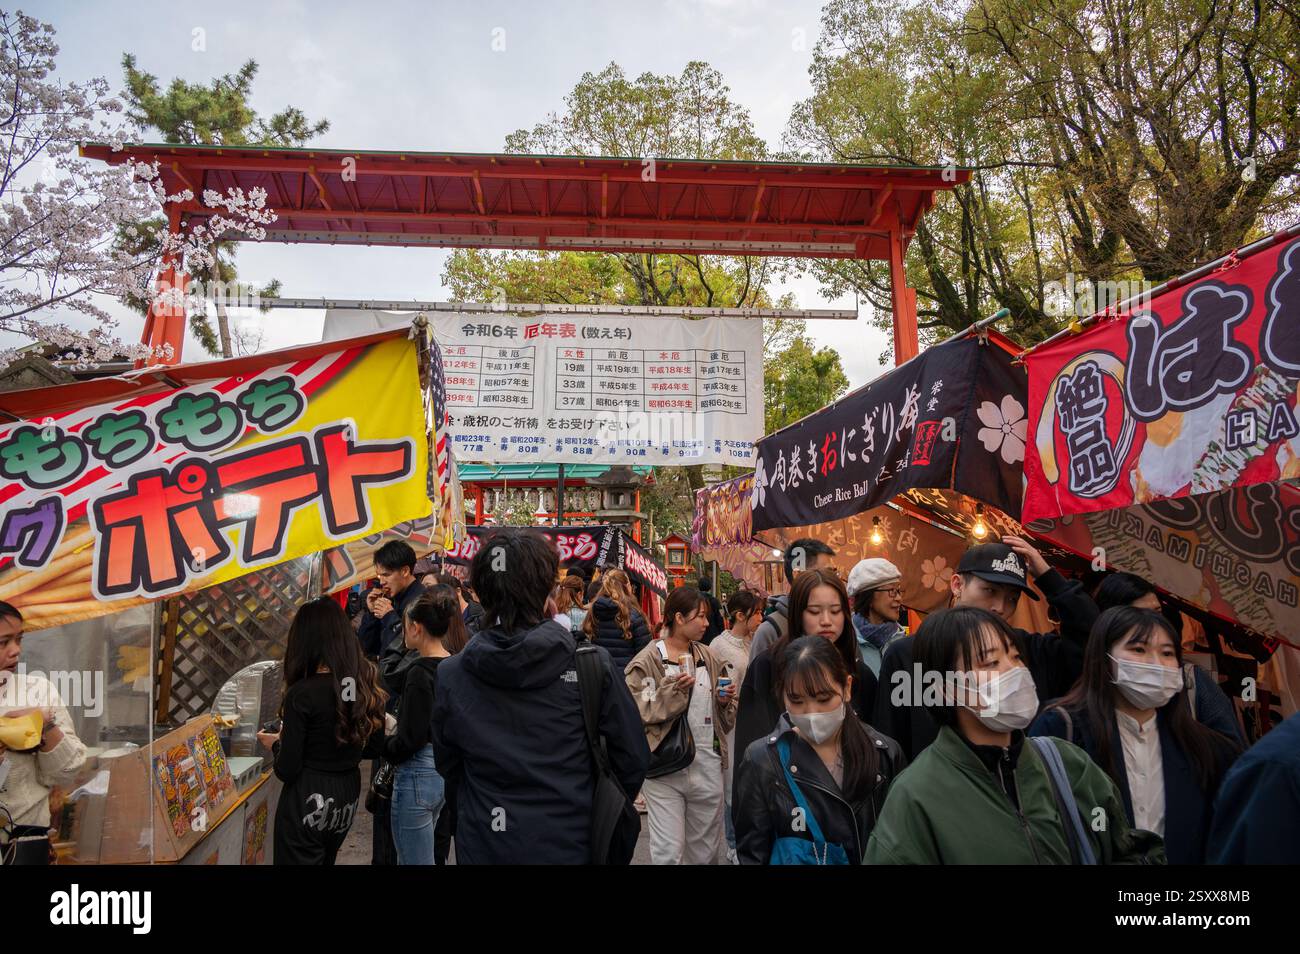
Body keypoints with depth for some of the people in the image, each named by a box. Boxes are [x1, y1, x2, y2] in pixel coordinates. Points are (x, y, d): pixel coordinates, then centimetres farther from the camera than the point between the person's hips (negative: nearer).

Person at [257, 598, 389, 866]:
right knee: (326, 859, 25)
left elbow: (286, 770, -14)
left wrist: (275, 744, 4)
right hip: (348, 794, 5)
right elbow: (374, 747, 6)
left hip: (308, 801, -5)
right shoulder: (368, 683, -5)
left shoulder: (302, 693, -20)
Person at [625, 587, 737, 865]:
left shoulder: (708, 657, 9)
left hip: (709, 765, 5)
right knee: (669, 851, -2)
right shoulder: (647, 661, -8)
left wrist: (725, 700, -2)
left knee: (706, 848, 16)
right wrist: (673, 690, -22)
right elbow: (638, 714, -14)